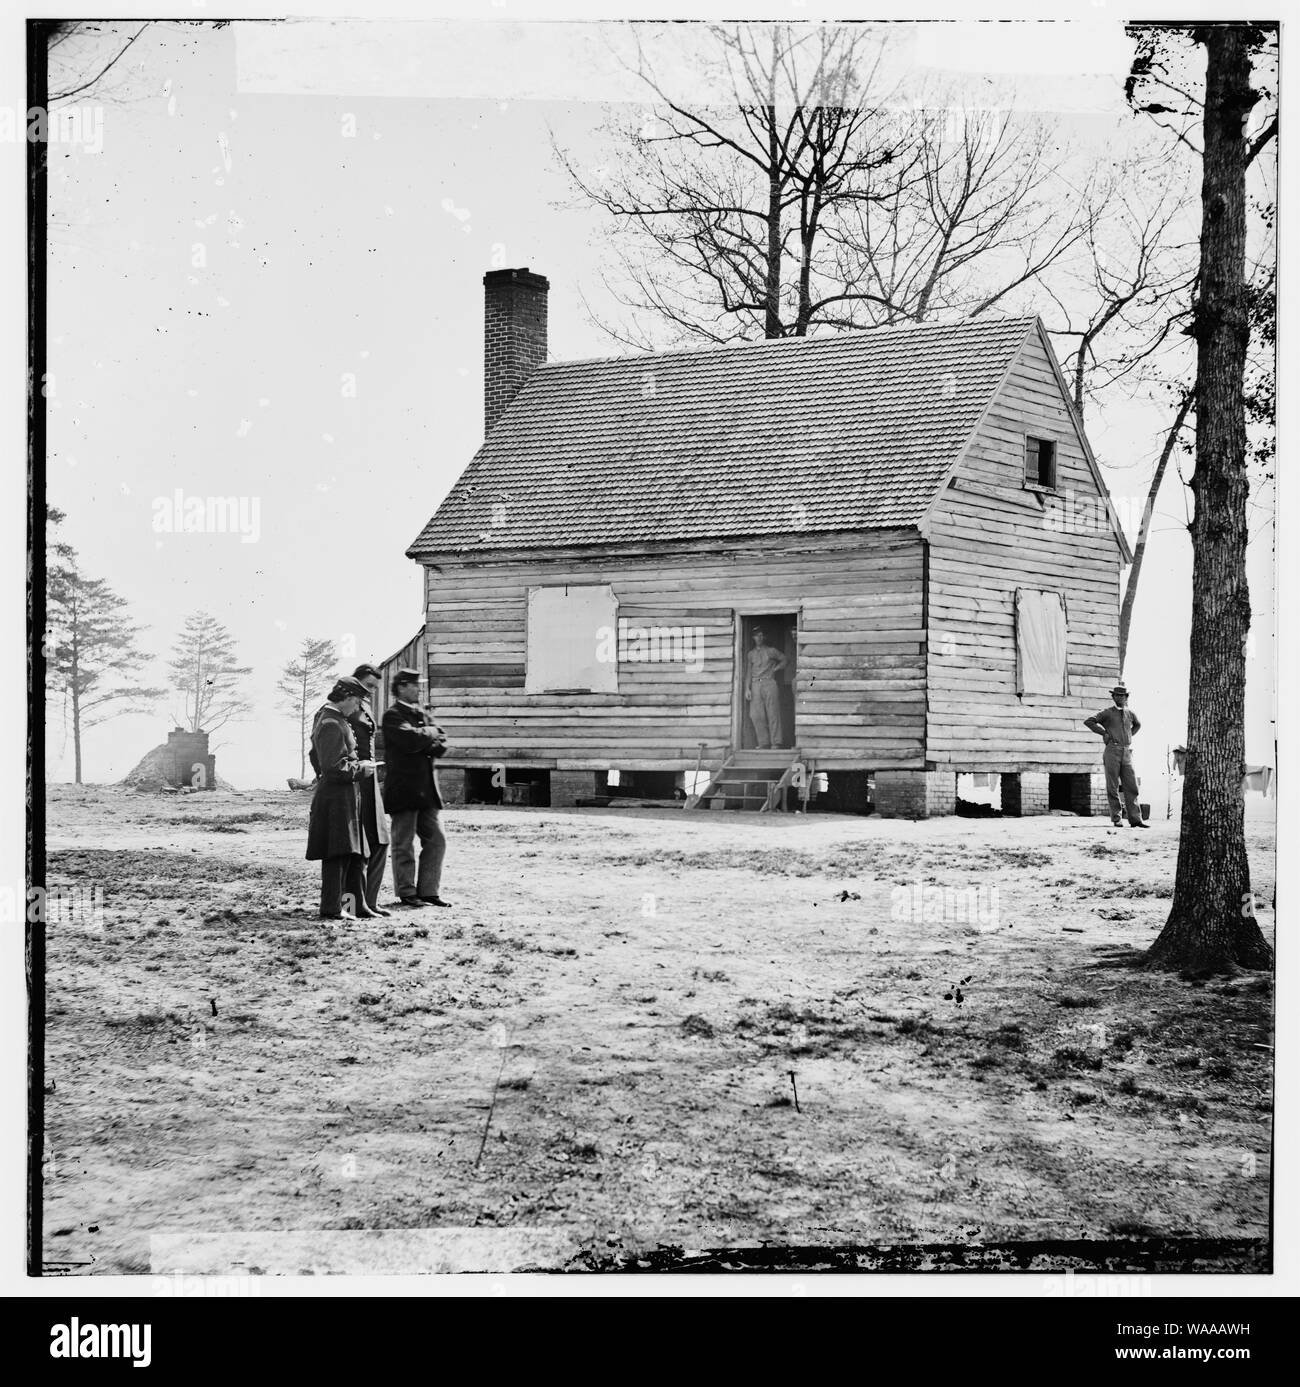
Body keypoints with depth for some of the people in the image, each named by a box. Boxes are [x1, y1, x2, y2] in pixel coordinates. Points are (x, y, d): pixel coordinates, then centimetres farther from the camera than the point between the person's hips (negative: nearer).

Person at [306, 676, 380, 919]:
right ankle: (331, 908, -2)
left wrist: (358, 765, 20)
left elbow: (316, 759, 24)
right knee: (338, 854, -6)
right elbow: (335, 768, -23)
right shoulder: (333, 725, -18)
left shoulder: (324, 718, 14)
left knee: (353, 854, 13)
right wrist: (362, 768, -10)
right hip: (337, 797, -11)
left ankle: (357, 904, 18)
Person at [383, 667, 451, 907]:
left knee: (436, 840, 7)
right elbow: (410, 739, -23)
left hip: (427, 788, 8)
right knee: (404, 844, 1)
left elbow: (443, 745, 8)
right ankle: (407, 893, 9)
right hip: (404, 788, -7)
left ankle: (429, 892, 15)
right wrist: (430, 733, -5)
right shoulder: (393, 716, -7)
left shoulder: (423, 715, 17)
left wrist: (423, 742, -10)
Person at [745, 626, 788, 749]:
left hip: (770, 683, -2)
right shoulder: (750, 654, 17)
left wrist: (776, 668, 3)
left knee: (773, 714, -7)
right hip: (755, 685, 3)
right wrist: (747, 688, 4)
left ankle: (776, 743, -8)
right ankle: (763, 743, -3)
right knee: (756, 715, -6)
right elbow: (748, 673, 14)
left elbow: (785, 660, 17)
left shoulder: (771, 651, 11)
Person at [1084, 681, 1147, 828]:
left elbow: (1138, 724, 36)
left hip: (1127, 753, 4)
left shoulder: (1130, 713, 15)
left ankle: (1135, 819, -4)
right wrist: (1104, 733, -3)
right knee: (1113, 787, -2)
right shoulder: (1107, 713, 3)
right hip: (1112, 752, -4)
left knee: (1131, 787, -2)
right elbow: (1088, 721, -2)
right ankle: (1116, 819, 1)